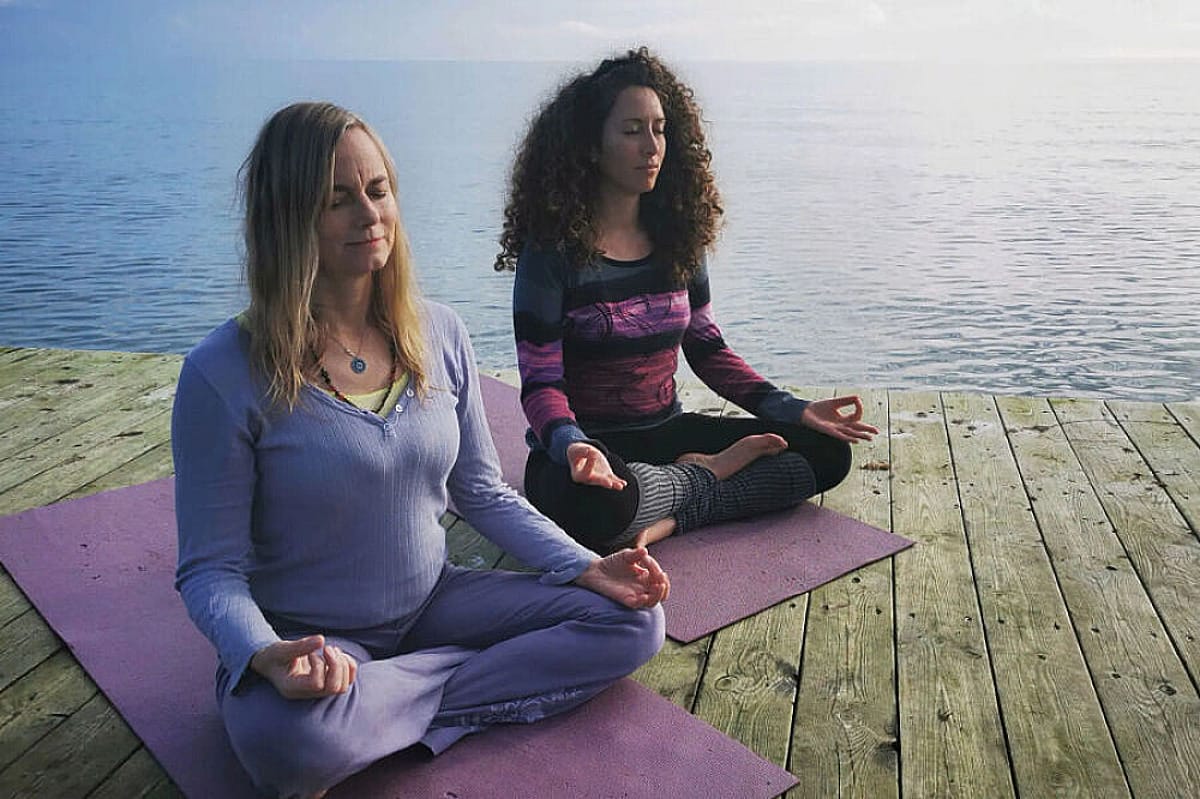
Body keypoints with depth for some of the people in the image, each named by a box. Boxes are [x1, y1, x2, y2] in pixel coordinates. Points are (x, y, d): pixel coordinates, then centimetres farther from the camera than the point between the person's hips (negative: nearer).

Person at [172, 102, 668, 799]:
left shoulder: (440, 335, -3)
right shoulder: (224, 374, -17)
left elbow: (482, 493, 6)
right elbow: (211, 567, -13)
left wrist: (589, 567, -6)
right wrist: (266, 656, -34)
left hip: (434, 605, 5)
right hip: (311, 637, -5)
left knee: (634, 622, -7)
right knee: (292, 740, -39)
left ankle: (388, 715, -12)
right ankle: (489, 670, -9)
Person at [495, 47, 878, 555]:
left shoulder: (676, 238, 4)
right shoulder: (552, 250, -12)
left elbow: (708, 351, 10)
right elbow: (541, 385, -15)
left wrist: (795, 410, -2)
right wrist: (574, 446, -38)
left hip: (667, 433, 6)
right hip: (589, 446, -6)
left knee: (827, 451, -6)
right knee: (599, 506, -42)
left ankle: (668, 516, -18)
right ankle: (708, 475, -13)